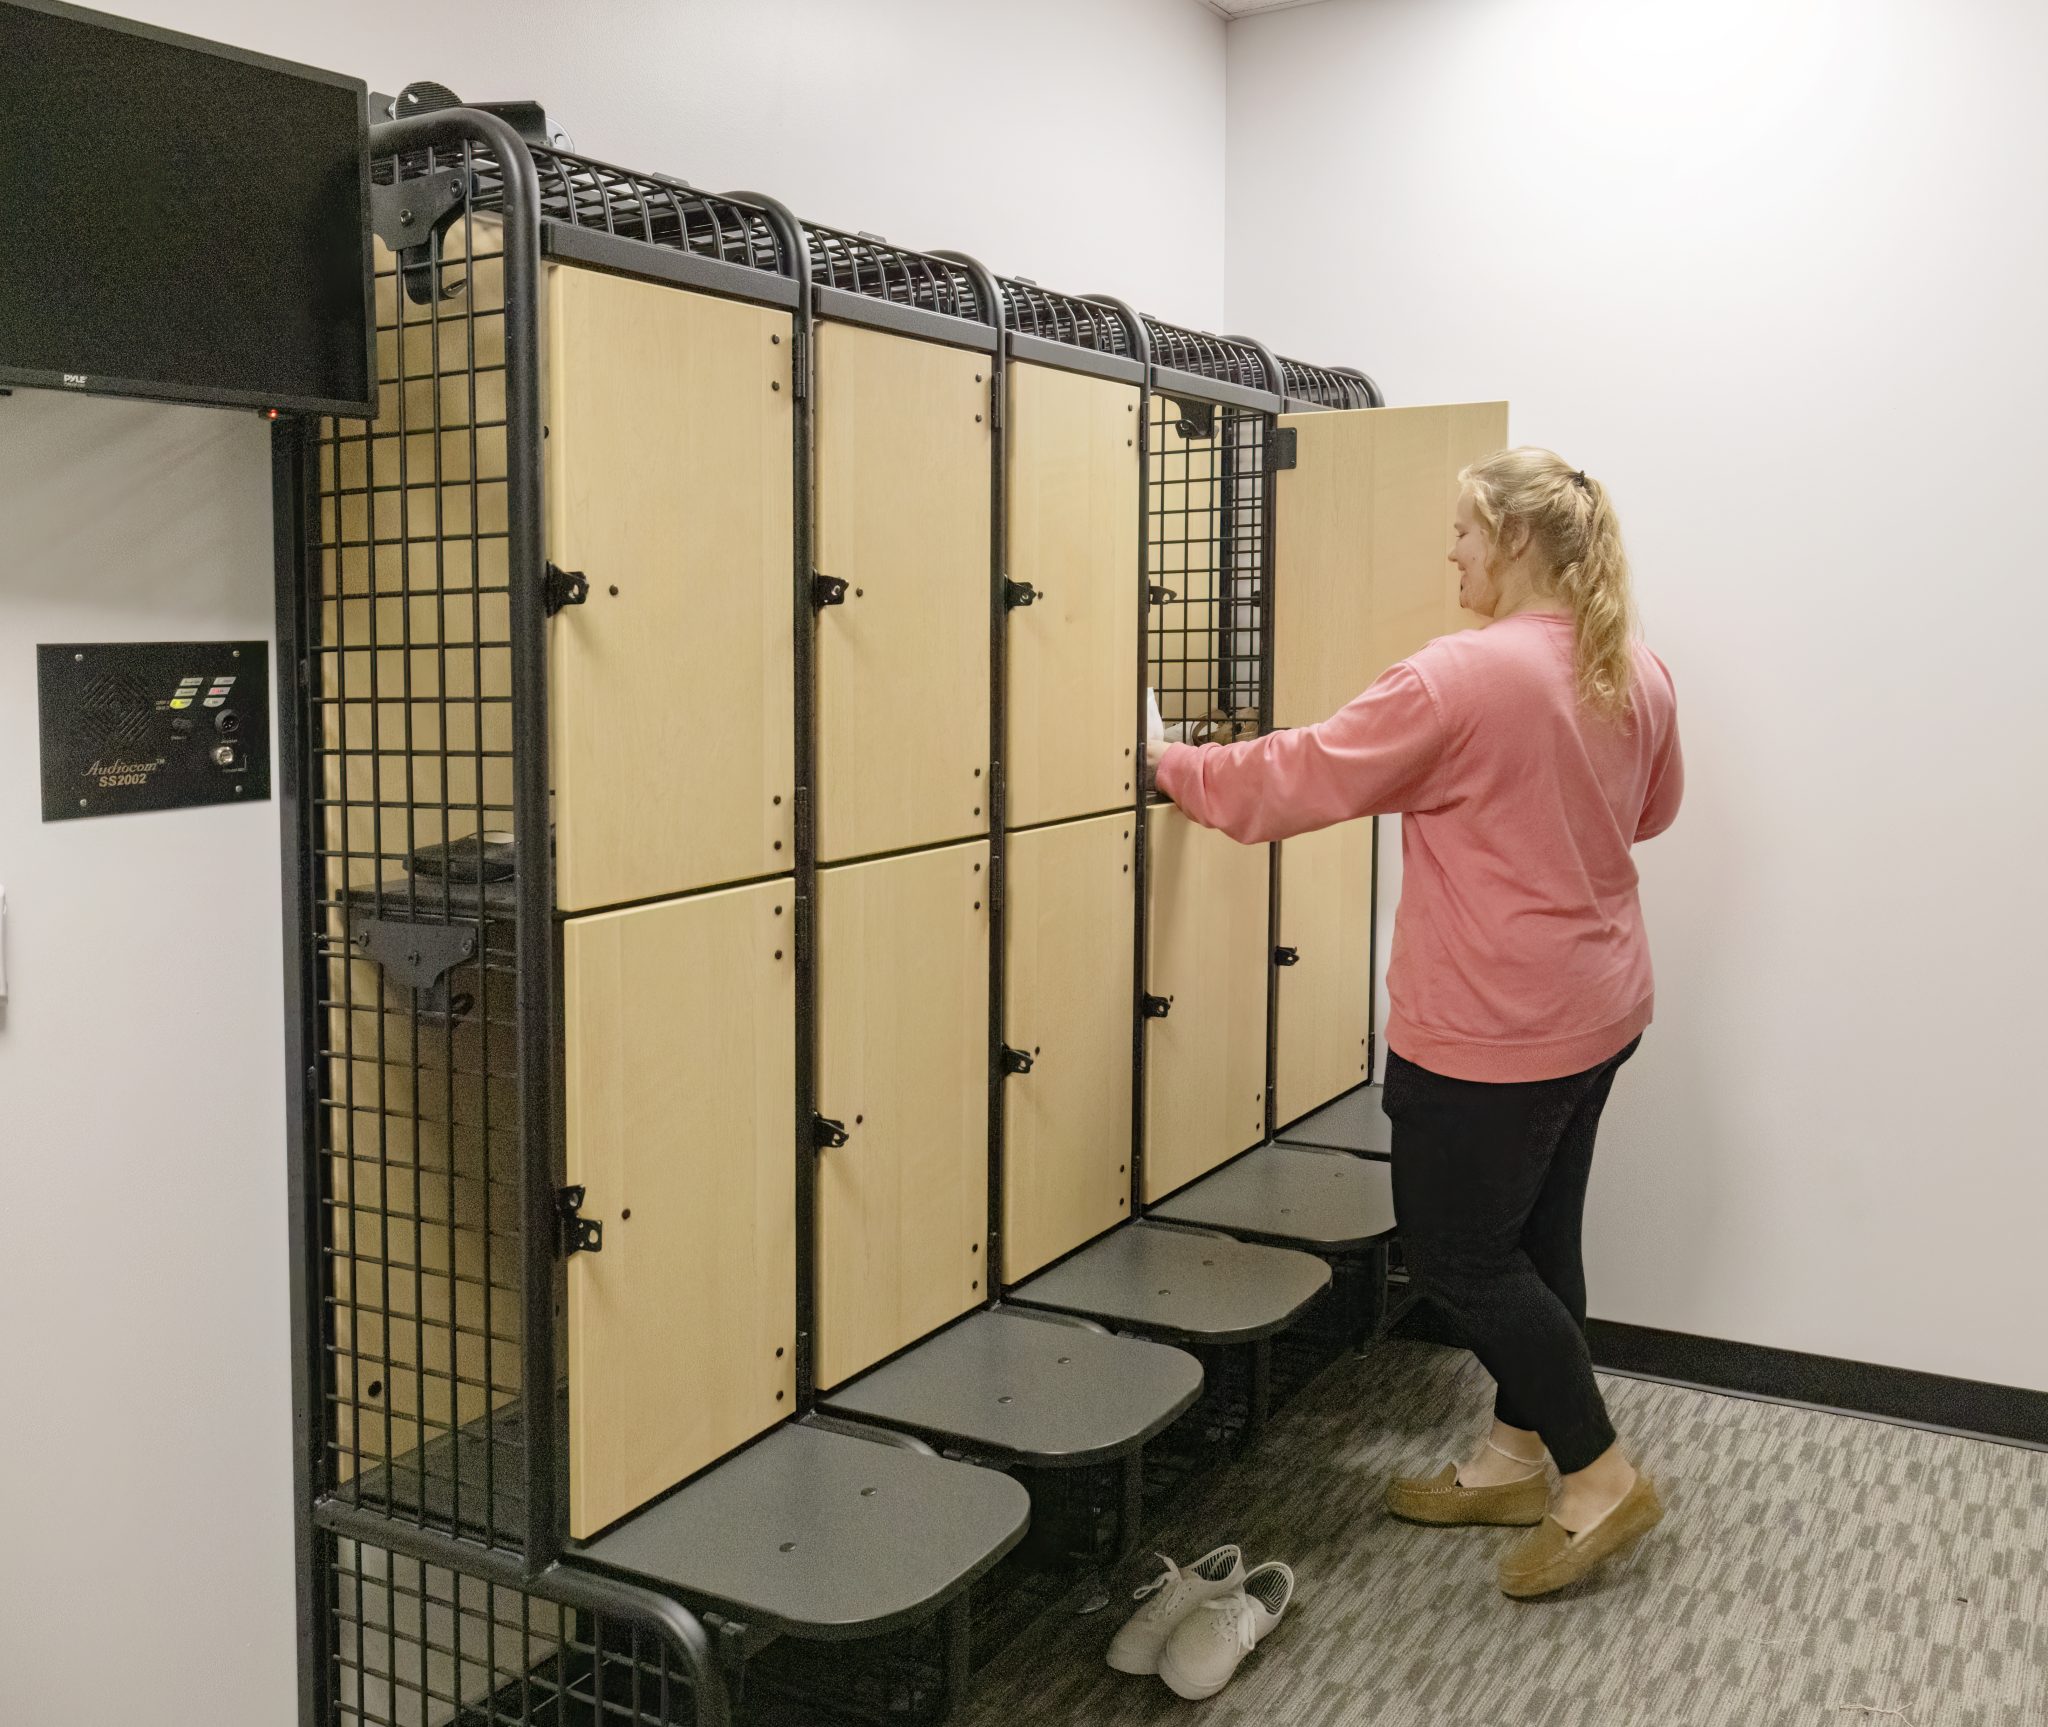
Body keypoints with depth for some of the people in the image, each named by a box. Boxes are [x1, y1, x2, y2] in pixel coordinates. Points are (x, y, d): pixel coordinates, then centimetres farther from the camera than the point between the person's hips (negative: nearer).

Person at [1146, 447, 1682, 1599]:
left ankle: (1603, 1478, 15)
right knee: (1536, 1236, 18)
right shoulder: (1640, 674, 3)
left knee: (1458, 1253, 5)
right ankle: (1517, 1458, 32)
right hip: (1599, 1006, 9)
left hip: (1495, 1026, -9)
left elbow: (1301, 778, -16)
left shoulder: (1461, 678, -22)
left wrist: (1172, 766, -2)